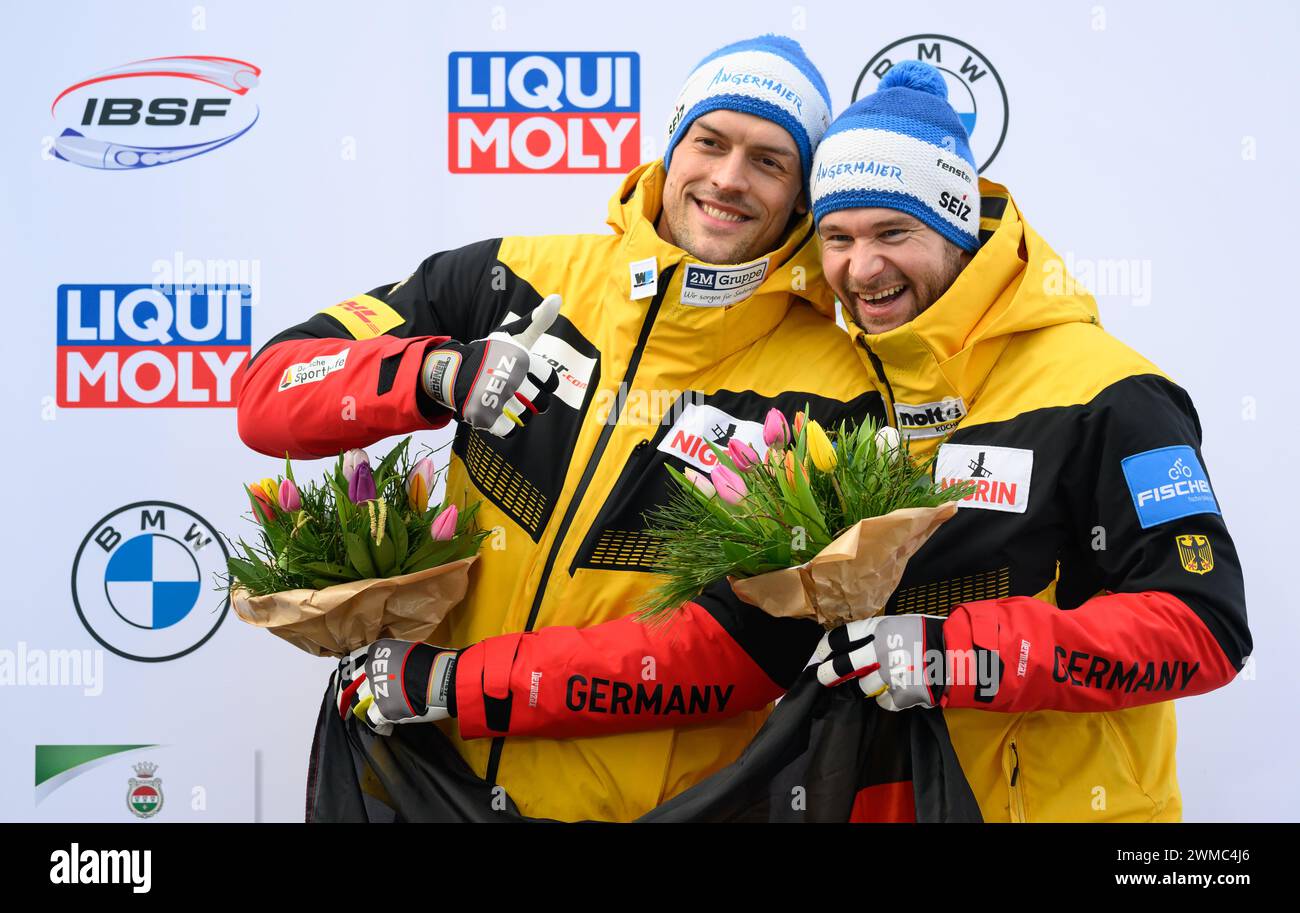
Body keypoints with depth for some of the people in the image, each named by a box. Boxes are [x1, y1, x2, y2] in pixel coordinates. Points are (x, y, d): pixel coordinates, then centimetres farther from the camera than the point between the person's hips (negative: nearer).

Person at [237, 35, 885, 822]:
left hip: (644, 803, -2)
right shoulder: (525, 278, -3)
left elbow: (743, 652, -17)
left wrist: (446, 685, -19)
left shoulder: (825, 391, -12)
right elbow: (268, 393, -4)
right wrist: (440, 374, -24)